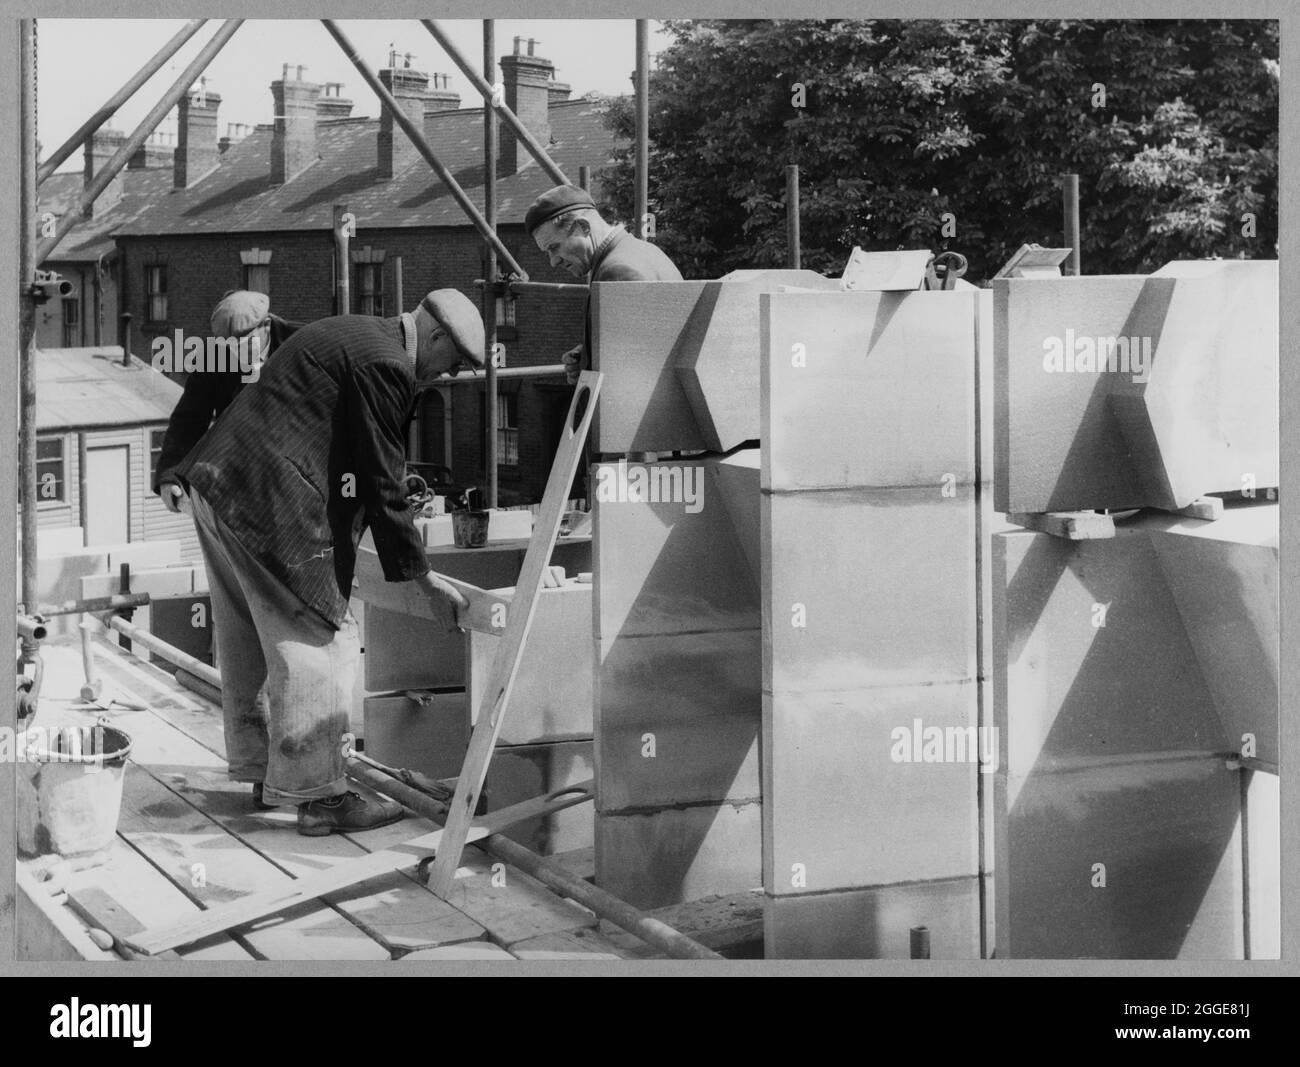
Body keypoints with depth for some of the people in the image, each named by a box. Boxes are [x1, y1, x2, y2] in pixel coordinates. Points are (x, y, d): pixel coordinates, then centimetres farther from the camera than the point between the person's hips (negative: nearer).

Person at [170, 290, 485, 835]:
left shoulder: (354, 336, 19)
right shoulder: (384, 365, -13)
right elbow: (382, 483, -12)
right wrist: (425, 579, -5)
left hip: (219, 483, 11)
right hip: (268, 501, -11)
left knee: (252, 637, 19)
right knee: (314, 640, -3)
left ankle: (261, 772, 31)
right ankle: (318, 795, 1)